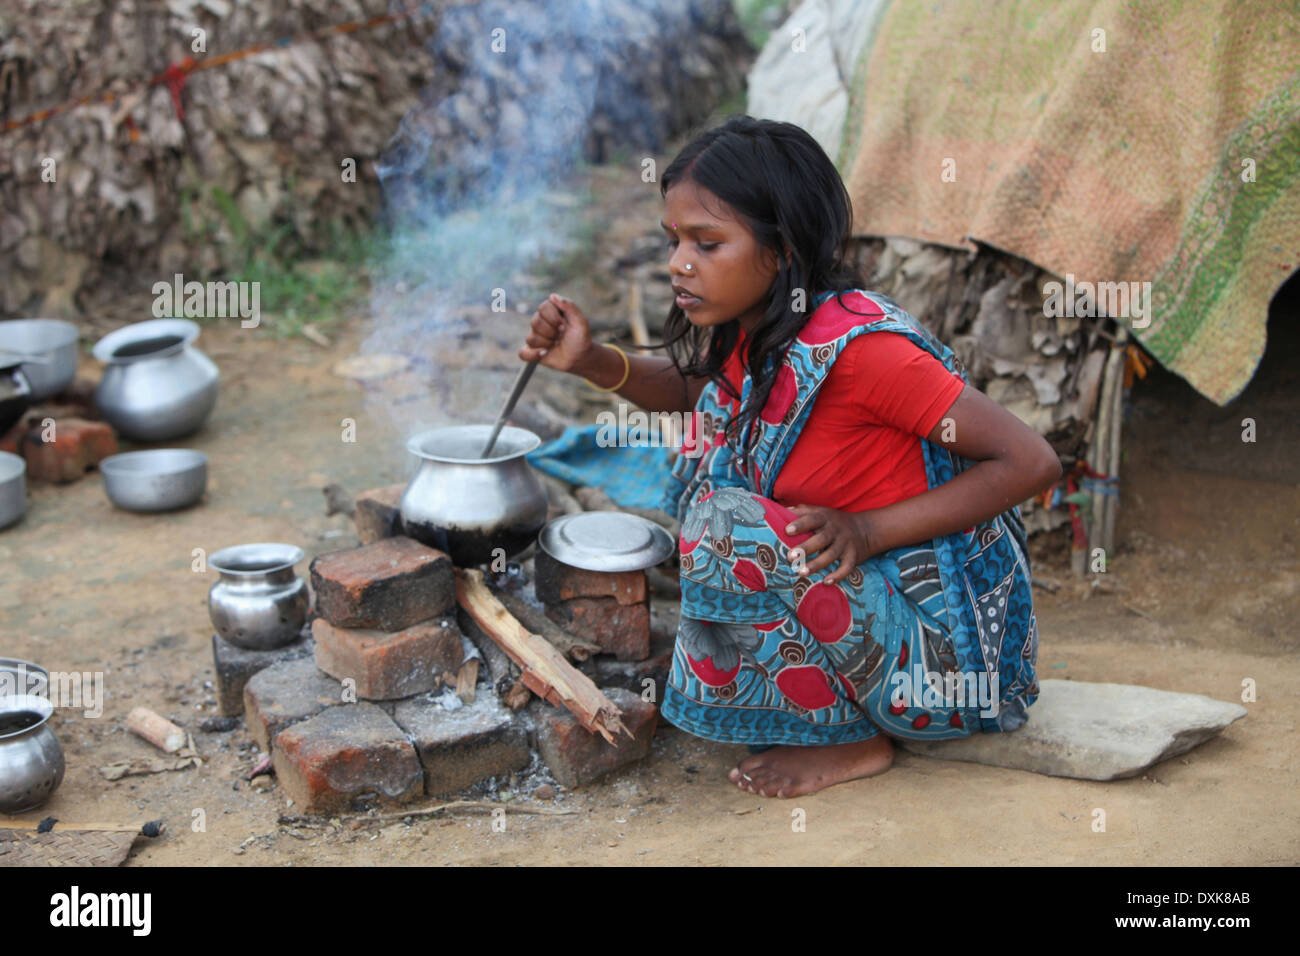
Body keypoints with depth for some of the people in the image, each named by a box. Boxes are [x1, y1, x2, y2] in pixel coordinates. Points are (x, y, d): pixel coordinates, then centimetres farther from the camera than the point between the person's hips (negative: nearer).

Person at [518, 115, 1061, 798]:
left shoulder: (857, 346, -26)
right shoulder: (751, 331, -2)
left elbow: (1032, 462, -23)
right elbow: (687, 388, 20)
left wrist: (868, 530, -25)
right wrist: (592, 363, 0)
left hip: (944, 645, -9)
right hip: (861, 582, 9)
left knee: (730, 531, -26)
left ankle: (853, 739, -3)